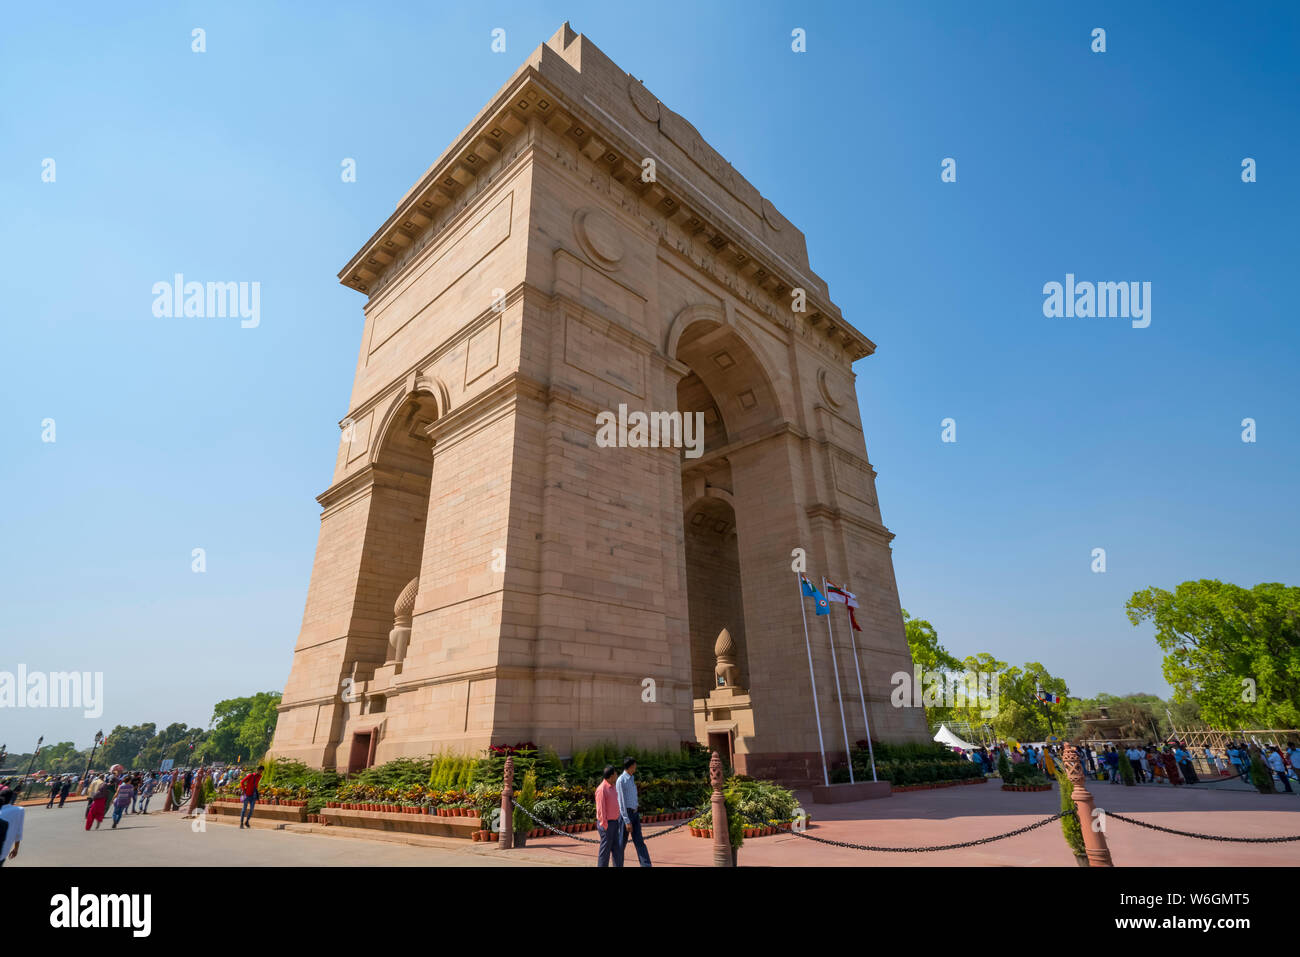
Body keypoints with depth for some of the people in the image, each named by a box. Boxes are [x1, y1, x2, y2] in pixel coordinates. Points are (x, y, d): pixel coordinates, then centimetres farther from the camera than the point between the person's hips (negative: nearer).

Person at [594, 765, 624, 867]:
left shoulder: (611, 787, 10)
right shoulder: (601, 789, -20)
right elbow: (600, 809, -20)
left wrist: (617, 821, 17)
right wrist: (605, 826, -19)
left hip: (614, 822, 8)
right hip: (606, 824, -8)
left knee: (617, 848, 9)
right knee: (605, 850, 1)